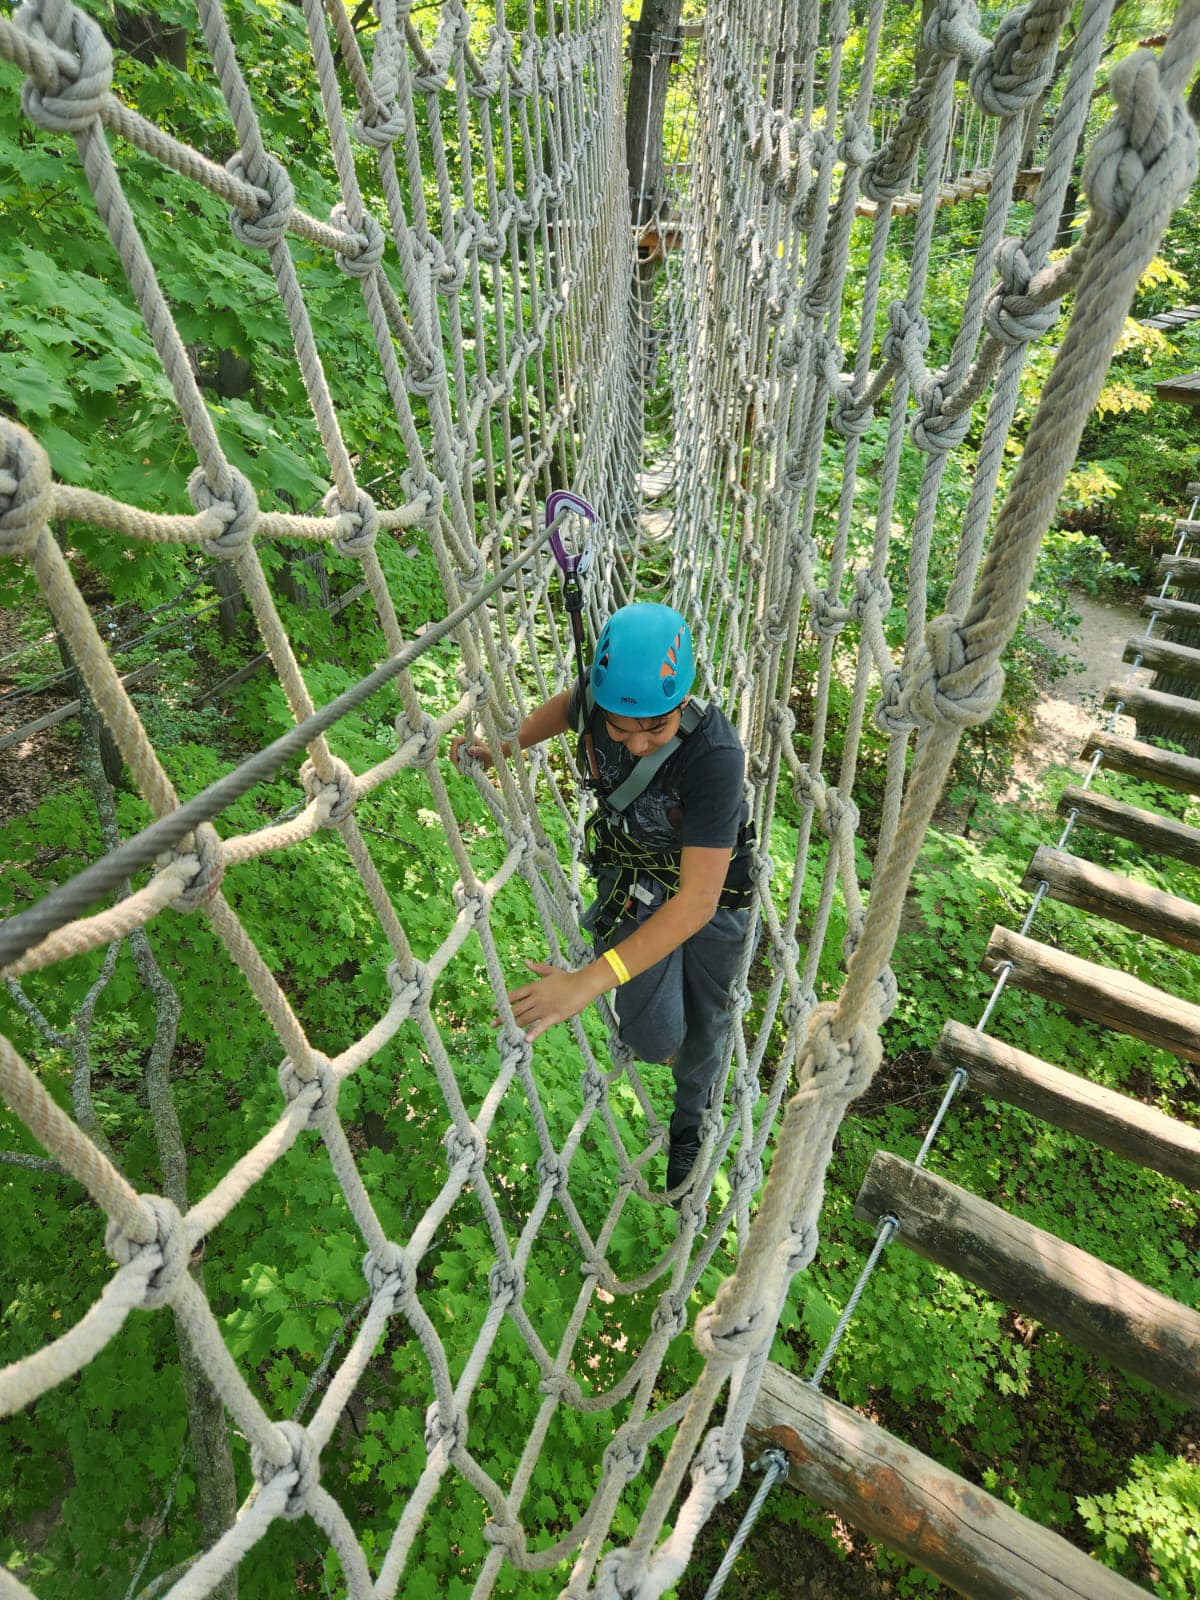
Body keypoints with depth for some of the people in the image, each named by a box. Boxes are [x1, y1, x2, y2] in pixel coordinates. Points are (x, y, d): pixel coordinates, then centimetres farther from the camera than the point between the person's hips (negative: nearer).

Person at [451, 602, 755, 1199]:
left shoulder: (715, 754, -41)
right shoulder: (598, 696, -26)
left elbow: (698, 899, -42)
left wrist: (590, 982, -48)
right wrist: (506, 744, -13)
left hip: (711, 886, -2)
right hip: (630, 872, 2)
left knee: (703, 1028, 18)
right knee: (653, 1036, -10)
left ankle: (689, 1125, 53)